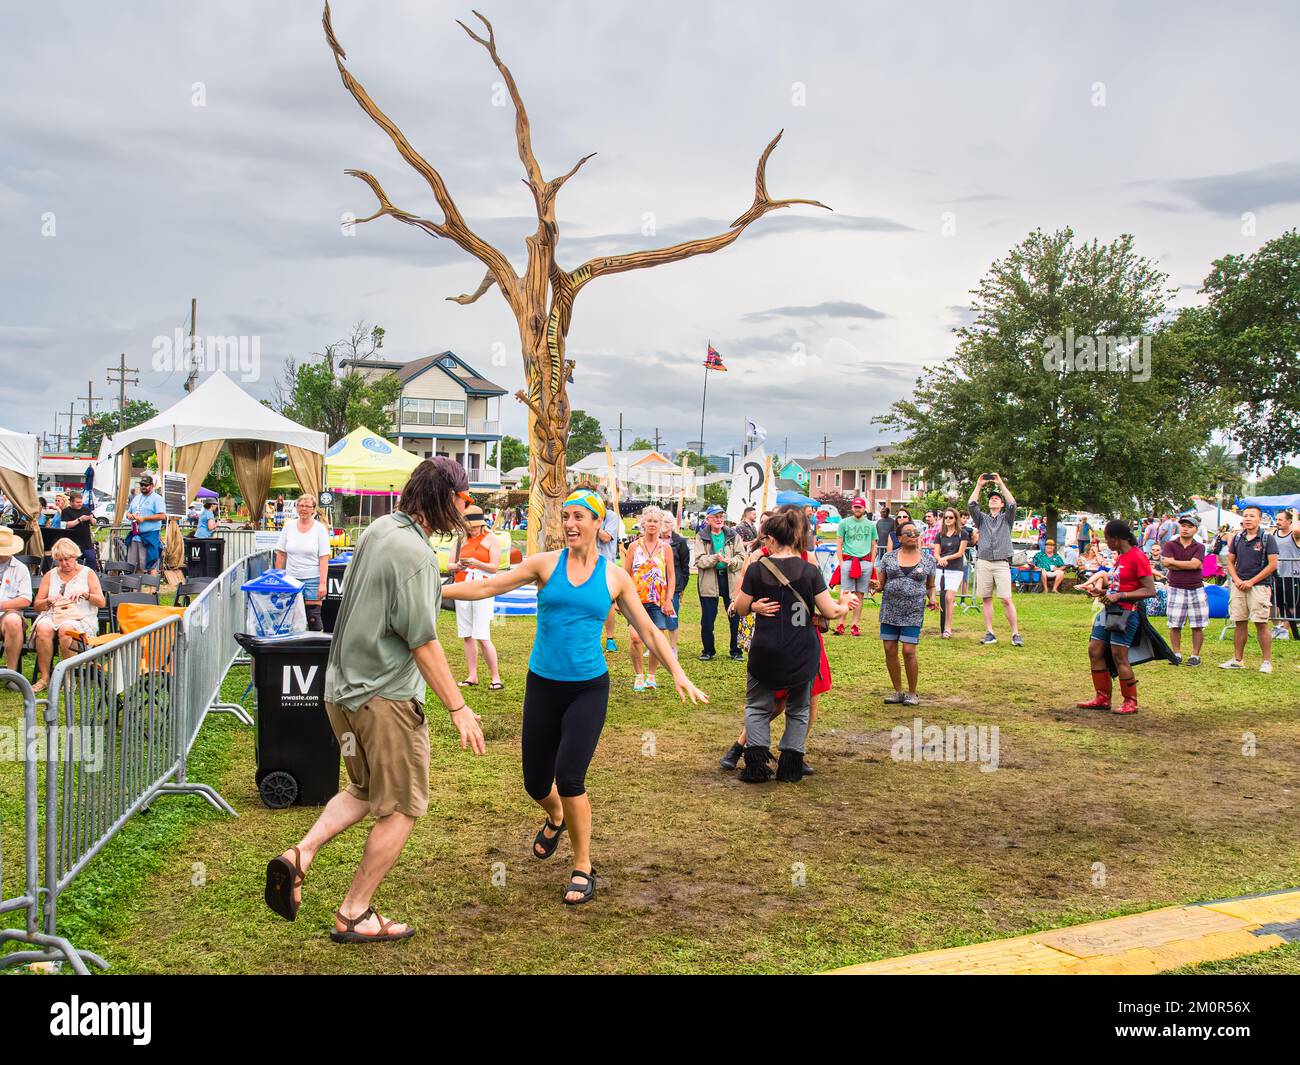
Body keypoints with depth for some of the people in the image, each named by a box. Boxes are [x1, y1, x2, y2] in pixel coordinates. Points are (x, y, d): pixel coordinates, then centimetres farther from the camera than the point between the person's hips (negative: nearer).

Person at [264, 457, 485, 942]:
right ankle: (354, 914, 15)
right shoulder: (414, 554, -21)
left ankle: (299, 855, 7)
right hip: (385, 697, -9)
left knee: (364, 791, 25)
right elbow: (423, 642, -22)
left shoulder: (379, 529, 7)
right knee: (402, 807, 6)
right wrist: (458, 709, -16)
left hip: (345, 687, 9)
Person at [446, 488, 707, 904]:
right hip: (543, 684, 2)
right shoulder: (546, 564, 0)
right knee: (536, 783, 8)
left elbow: (648, 631, 7)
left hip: (588, 688, -2)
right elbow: (487, 587, -3)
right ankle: (556, 818, 46)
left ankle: (583, 868, 6)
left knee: (569, 777, -15)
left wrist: (679, 674, -3)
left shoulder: (615, 578, 1)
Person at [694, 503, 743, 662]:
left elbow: (741, 557, 3)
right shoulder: (701, 537, 3)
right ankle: (708, 650, 20)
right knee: (707, 619, 4)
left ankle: (736, 650, 18)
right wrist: (715, 558, -23)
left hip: (730, 579, 1)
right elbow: (699, 560, -8)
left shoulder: (732, 535, 7)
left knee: (735, 617, 4)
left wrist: (731, 561, -18)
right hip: (709, 581, -1)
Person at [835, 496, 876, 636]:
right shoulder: (844, 523, 7)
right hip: (848, 560, -2)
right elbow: (839, 545, 6)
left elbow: (873, 546, 16)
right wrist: (840, 562, -3)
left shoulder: (871, 525, 12)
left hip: (865, 562, 2)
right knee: (844, 593, -6)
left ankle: (855, 625, 6)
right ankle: (840, 624, -4)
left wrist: (871, 564, 7)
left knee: (860, 594, 2)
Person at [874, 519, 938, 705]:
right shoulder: (889, 557, 6)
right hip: (889, 611, 2)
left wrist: (931, 599, -4)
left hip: (913, 613, -2)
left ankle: (912, 693, 8)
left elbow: (931, 586, 16)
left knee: (909, 651, -9)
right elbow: (880, 583, 8)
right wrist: (876, 585, -15)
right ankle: (898, 692, 17)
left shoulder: (928, 559, 6)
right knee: (890, 650, 3)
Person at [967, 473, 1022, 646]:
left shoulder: (1006, 518, 12)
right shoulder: (982, 518, 17)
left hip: (1001, 563, -2)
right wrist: (978, 485, -1)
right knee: (986, 599, 2)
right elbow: (971, 505, 1)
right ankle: (989, 633, 7)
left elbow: (1012, 504, -6)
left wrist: (1001, 484, -4)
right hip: (983, 563, 2)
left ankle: (1015, 634, -6)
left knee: (1006, 599, -10)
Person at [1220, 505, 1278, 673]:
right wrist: (1236, 579, -2)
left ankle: (1267, 661, 0)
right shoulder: (1237, 538, 11)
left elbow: (1273, 564, -8)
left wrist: (1251, 581, -12)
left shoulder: (1267, 538, -4)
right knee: (1239, 623, 8)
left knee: (1261, 623, -6)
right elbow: (1230, 562, 16)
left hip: (1259, 585, -5)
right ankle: (1238, 660, 15)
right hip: (1238, 586, 5)